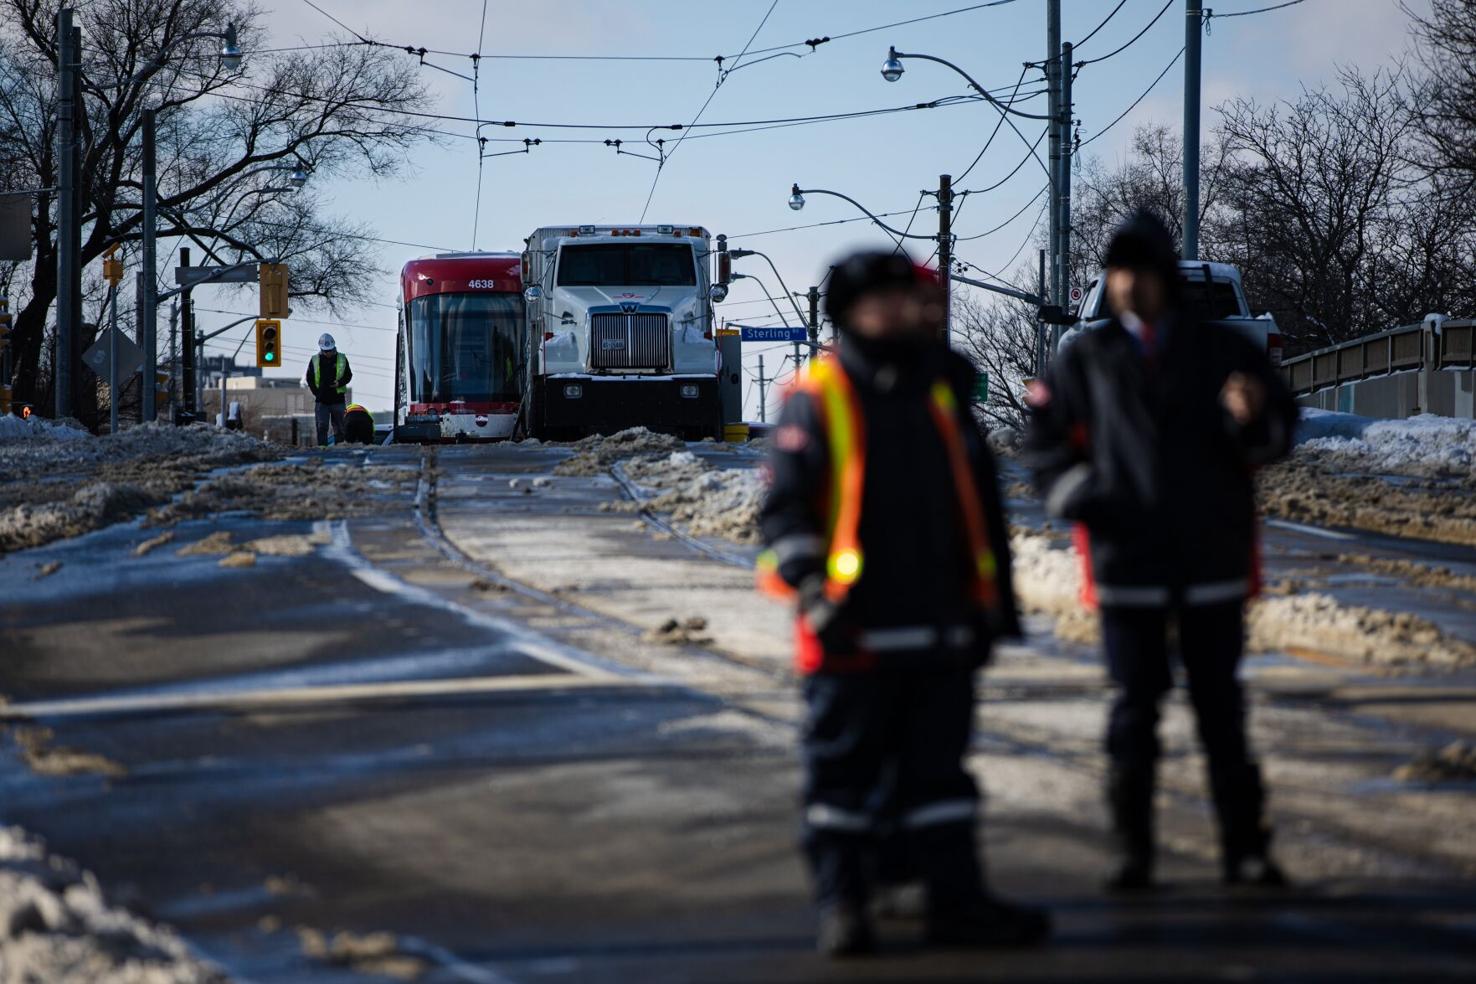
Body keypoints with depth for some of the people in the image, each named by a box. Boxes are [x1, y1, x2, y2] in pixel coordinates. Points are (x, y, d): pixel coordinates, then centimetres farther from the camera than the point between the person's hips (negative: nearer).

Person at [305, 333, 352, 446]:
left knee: (339, 427, 5)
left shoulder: (342, 359, 4)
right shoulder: (314, 360, 5)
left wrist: (340, 383, -12)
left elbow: (348, 375, 8)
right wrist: (316, 392, -2)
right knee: (322, 427, -8)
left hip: (337, 399, 0)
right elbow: (309, 378, 10)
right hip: (321, 400, 0)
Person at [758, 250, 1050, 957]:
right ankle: (841, 906, 7)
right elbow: (784, 508, -6)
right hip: (854, 632, -5)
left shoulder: (943, 390, 14)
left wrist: (994, 597, 18)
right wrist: (809, 586, -18)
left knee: (939, 767, 8)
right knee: (842, 772, 1)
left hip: (941, 627, 5)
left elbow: (980, 501, 21)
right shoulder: (816, 400, -3)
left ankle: (957, 901, 10)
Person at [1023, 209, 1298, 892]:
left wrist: (1252, 418, -21)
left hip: (1212, 559, 0)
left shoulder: (1224, 352, 5)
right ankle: (1133, 853, 6)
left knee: (1221, 708, 3)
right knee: (1133, 708, 2)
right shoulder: (1086, 361, 6)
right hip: (1126, 563, 0)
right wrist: (1077, 495, -7)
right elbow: (1044, 442, 11)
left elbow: (1278, 433, 2)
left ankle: (1243, 848, 7)